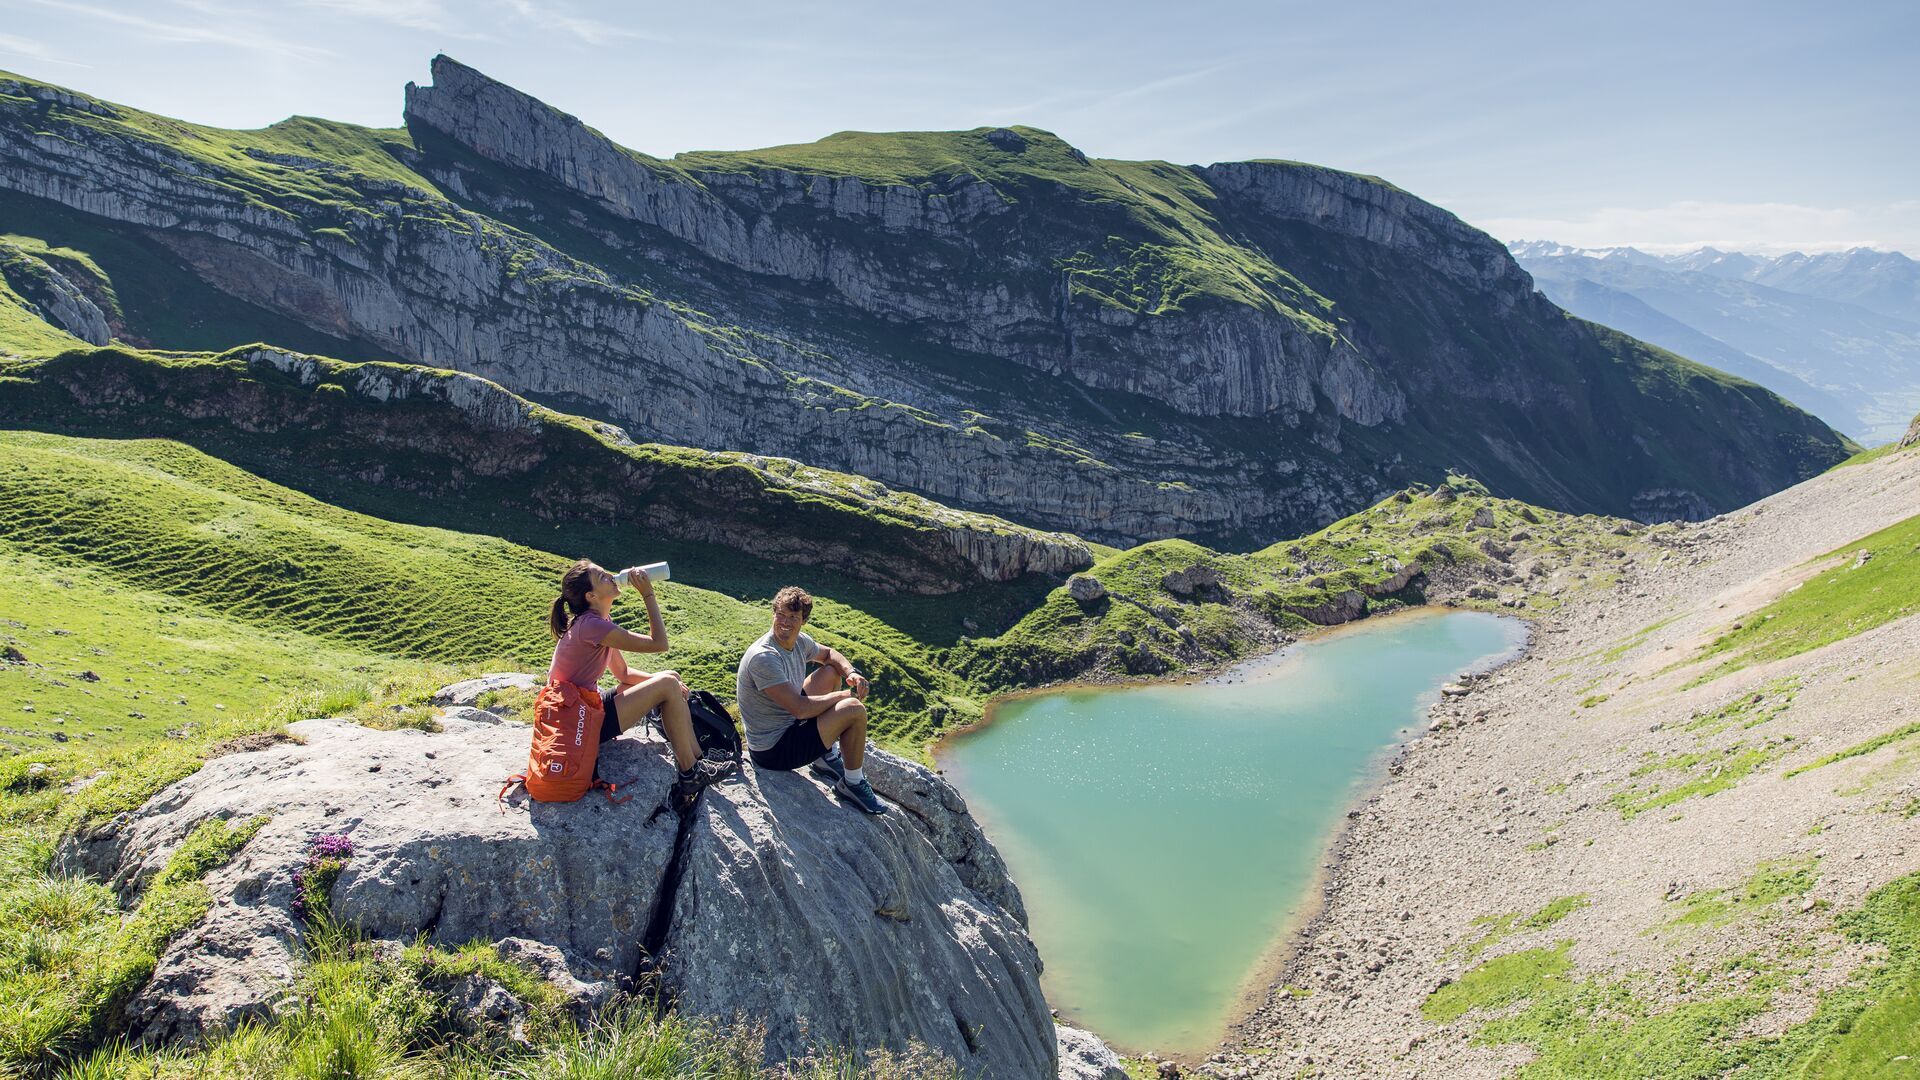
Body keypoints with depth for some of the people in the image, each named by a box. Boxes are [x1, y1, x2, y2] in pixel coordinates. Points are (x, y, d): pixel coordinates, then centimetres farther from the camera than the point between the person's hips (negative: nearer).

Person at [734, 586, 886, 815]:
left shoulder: (799, 642, -1)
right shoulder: (763, 657, -28)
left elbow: (827, 654, 20)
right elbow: (800, 708, -30)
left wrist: (852, 673, -2)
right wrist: (843, 696, -16)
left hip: (786, 723, 10)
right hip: (773, 751, -10)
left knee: (830, 672, 15)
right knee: (854, 709, -18)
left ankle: (826, 757, 18)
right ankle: (853, 784, 4)